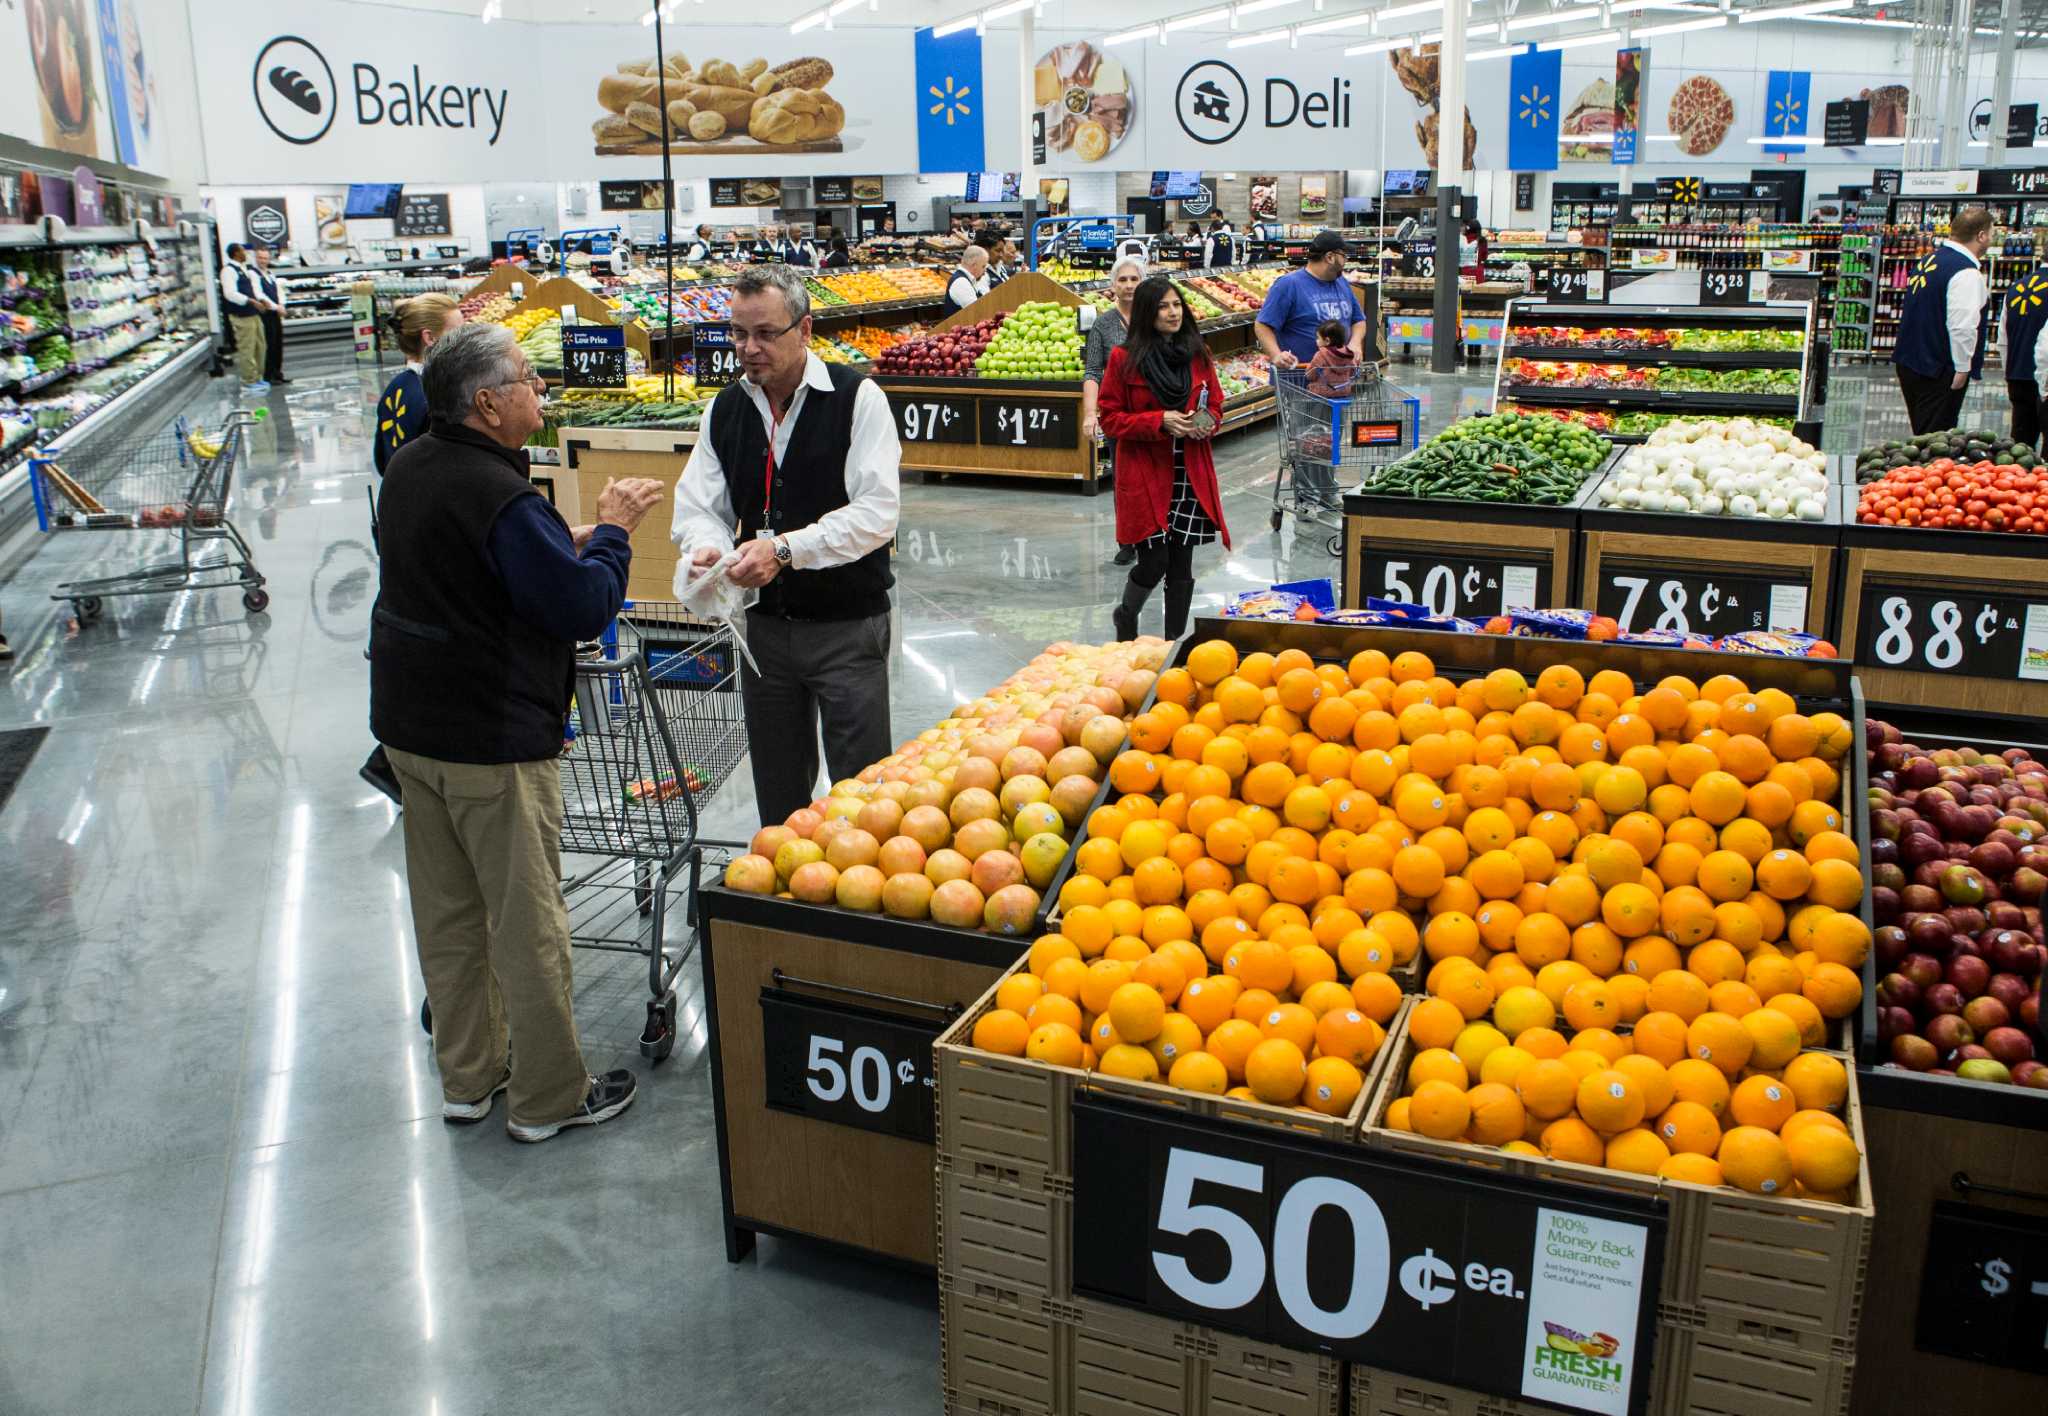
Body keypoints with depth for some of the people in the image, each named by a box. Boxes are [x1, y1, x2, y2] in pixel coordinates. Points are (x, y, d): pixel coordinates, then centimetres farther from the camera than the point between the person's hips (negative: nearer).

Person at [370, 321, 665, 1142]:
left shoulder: (411, 468, 6)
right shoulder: (501, 499, -23)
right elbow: (584, 610, -20)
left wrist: (567, 542, 9)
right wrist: (611, 533, -6)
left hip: (410, 725, 9)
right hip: (492, 740, -9)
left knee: (447, 912, 17)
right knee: (527, 922, 3)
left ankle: (468, 1075, 31)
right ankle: (548, 1098, 16)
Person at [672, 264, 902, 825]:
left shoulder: (856, 397, -10)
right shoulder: (725, 410, 7)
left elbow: (876, 511, -18)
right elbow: (697, 507, 6)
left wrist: (786, 549, -26)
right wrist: (706, 546, -17)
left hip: (848, 625, -5)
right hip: (766, 625, 5)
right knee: (778, 785, 15)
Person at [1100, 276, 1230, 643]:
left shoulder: (1198, 354, 8)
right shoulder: (1125, 358, -5)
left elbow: (1215, 404, 18)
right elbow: (1110, 418, -4)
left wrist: (1206, 423, -6)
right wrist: (1160, 421, -16)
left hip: (1191, 474, 4)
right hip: (1146, 475, -4)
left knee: (1182, 564, 5)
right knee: (1154, 563, -5)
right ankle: (1126, 617, 26)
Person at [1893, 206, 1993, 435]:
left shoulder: (1929, 260, 11)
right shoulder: (1966, 273, -18)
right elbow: (1962, 326, -24)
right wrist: (1962, 368, -14)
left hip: (1908, 362, 9)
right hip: (1939, 371, -9)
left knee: (1922, 437, 16)